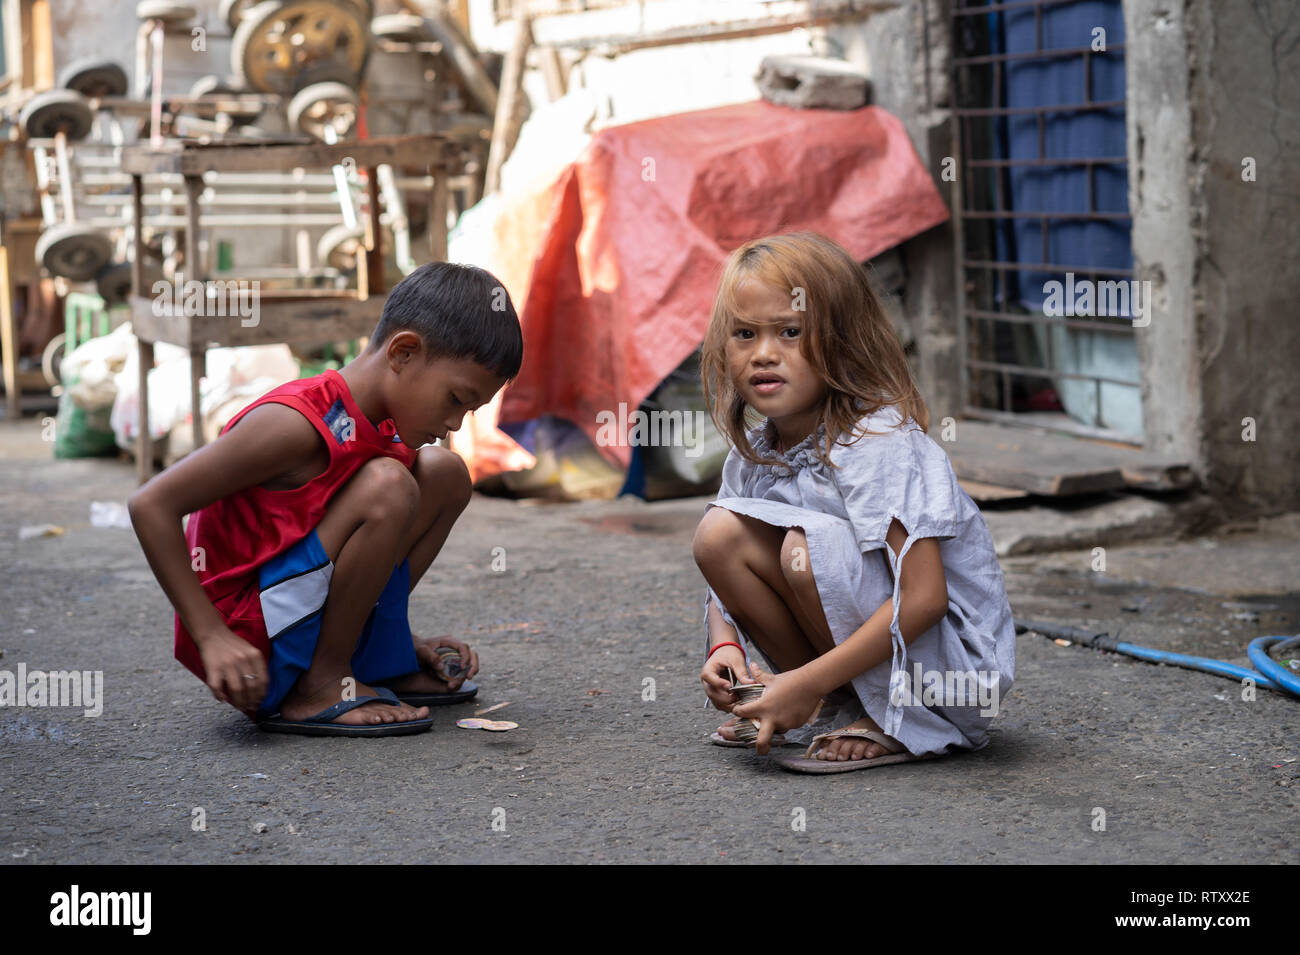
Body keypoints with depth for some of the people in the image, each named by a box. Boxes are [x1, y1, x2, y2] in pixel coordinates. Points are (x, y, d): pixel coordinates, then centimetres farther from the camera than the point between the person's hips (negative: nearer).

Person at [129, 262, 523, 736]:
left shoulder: (379, 433, 7)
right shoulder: (295, 424, -21)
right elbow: (151, 506, -22)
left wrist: (404, 638, 11)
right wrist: (213, 637, -23)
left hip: (298, 619, 9)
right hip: (250, 654, -9)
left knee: (444, 471, 7)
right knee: (389, 485, -26)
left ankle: (381, 660, 10)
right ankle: (319, 690, -14)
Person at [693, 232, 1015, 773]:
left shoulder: (878, 445, -24)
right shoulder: (753, 454, 0)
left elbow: (924, 598, -31)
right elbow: (726, 569, 10)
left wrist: (805, 682, -30)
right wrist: (725, 647, -13)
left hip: (955, 665, -8)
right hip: (866, 643, 8)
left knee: (807, 548, -30)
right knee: (720, 532, -6)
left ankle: (891, 721, -10)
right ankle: (835, 705, 3)